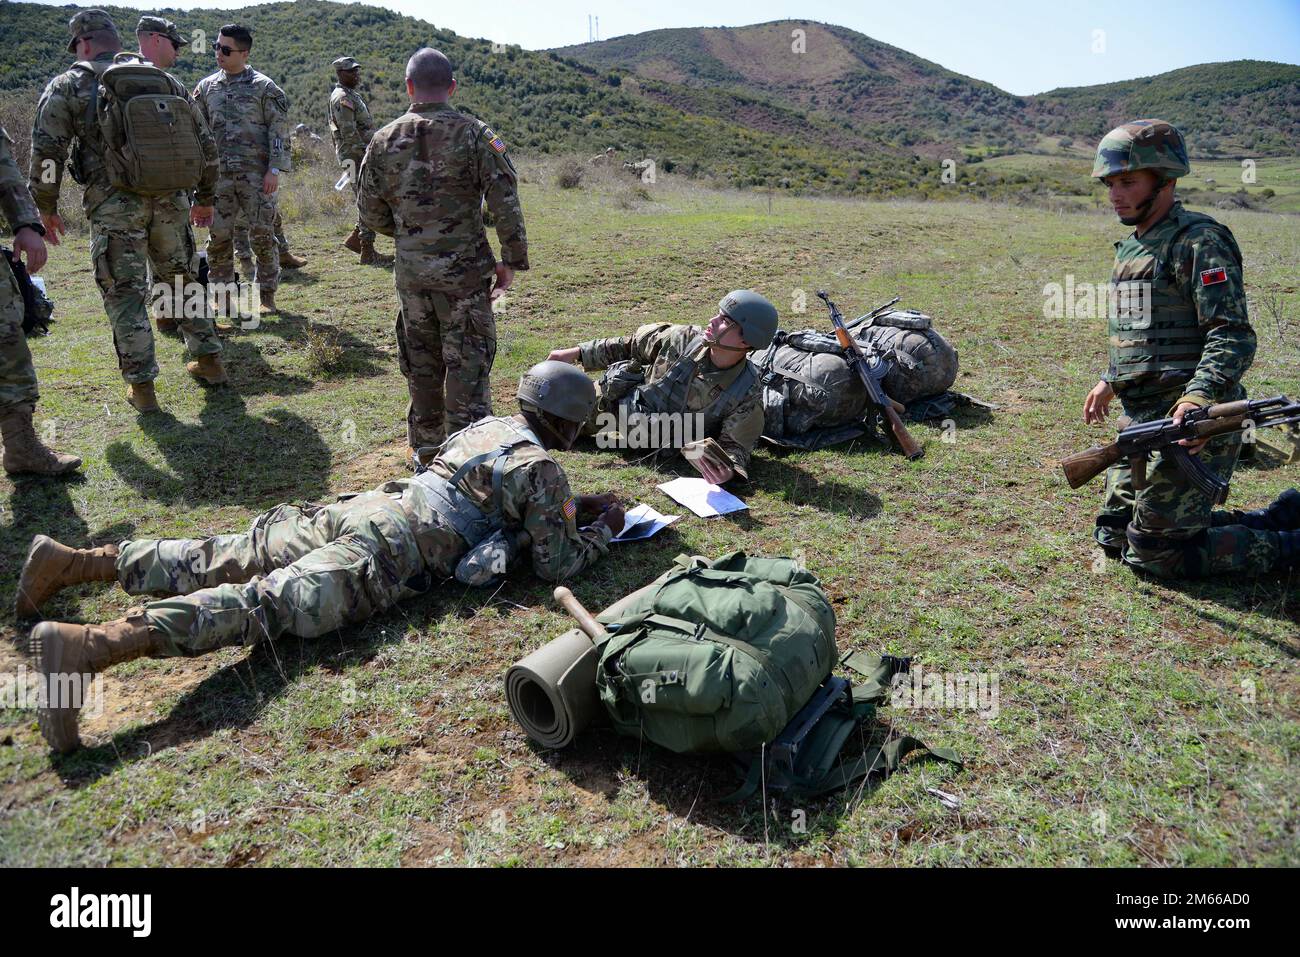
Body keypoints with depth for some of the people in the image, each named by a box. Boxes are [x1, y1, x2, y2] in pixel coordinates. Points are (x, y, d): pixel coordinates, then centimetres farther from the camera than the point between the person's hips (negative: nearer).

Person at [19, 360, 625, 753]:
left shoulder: (489, 426, 25)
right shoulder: (542, 467, 0)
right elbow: (556, 564, 0)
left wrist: (573, 505, 39)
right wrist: (603, 530, 18)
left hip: (362, 507, 8)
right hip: (390, 551, -8)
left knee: (222, 561, 10)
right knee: (267, 602, -22)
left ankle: (71, 561, 11)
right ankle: (88, 647, -36)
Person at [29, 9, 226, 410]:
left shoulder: (67, 86, 2)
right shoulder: (165, 80, 13)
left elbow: (46, 152, -3)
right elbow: (205, 144, 14)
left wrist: (45, 208, 8)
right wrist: (204, 198, 23)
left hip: (114, 207, -3)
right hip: (170, 202, 3)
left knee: (125, 294, 4)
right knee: (182, 280, 19)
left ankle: (142, 386, 5)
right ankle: (209, 361, 23)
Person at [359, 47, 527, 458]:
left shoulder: (383, 140, 3)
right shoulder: (474, 134, -7)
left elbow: (371, 215, 8)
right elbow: (506, 205, -11)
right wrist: (511, 260, -2)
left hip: (410, 273, 4)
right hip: (464, 271, -3)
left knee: (421, 365, 15)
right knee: (467, 365, 2)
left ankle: (425, 450, 27)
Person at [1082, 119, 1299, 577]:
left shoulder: (1198, 241, -13)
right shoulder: (1131, 246, 15)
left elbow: (1234, 338, -22)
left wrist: (1199, 396, -36)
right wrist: (1111, 381, 22)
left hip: (1192, 427, -9)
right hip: (1145, 420, 9)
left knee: (1151, 552, -5)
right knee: (1114, 535, 16)